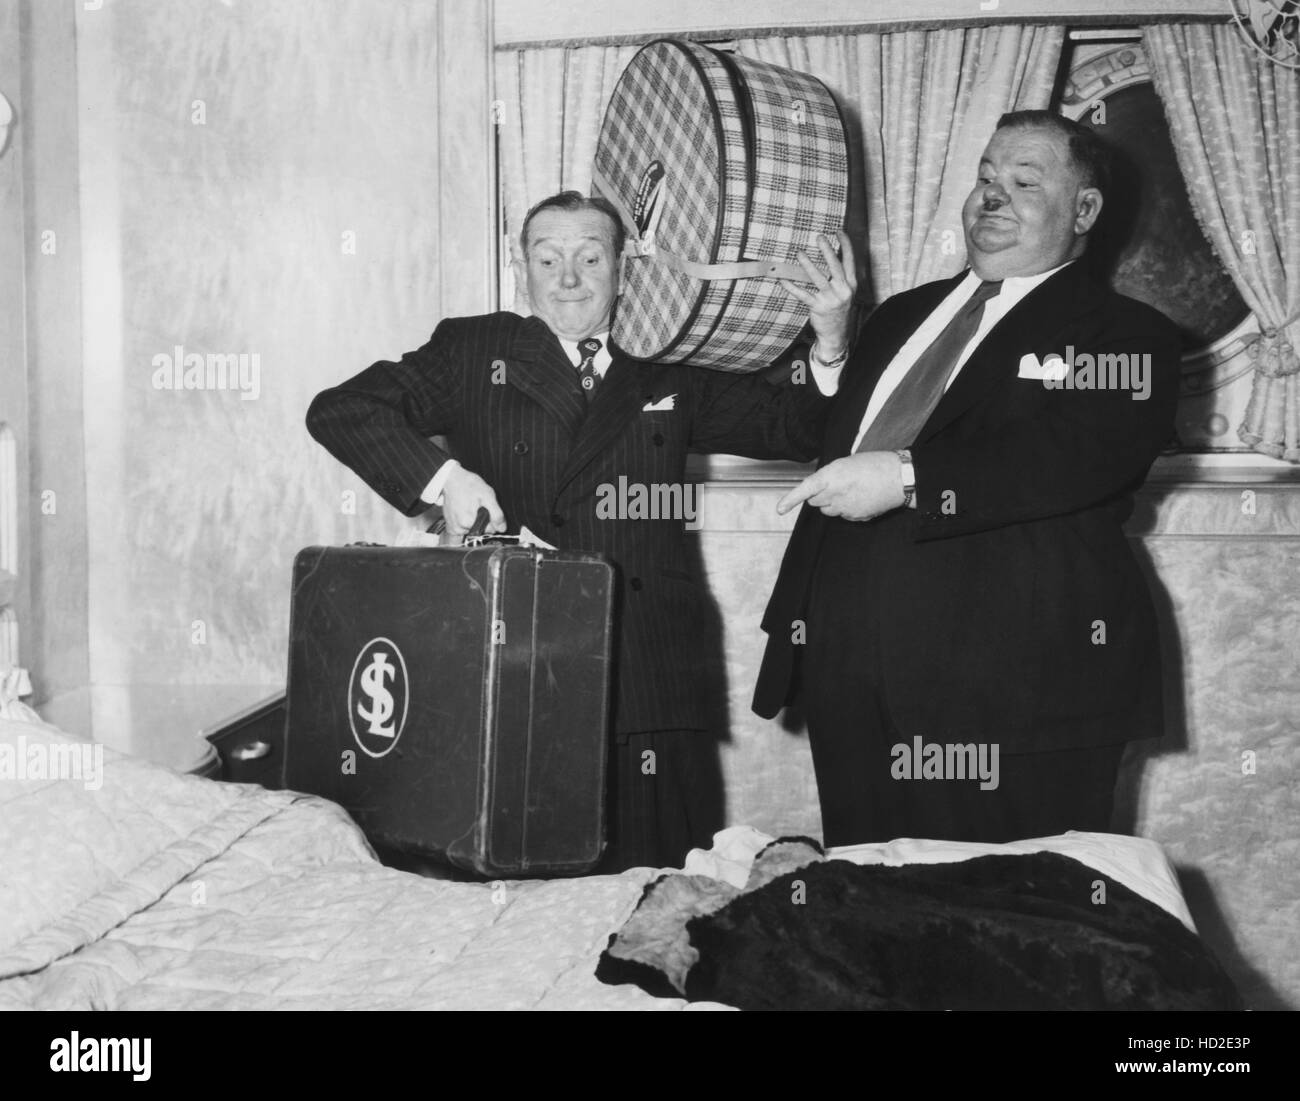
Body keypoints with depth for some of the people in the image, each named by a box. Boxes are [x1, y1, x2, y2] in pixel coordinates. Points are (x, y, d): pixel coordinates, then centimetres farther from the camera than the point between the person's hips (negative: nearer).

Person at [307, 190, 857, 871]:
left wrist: (830, 342, -2)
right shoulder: (473, 350, 10)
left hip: (648, 684, 2)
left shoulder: (667, 373, 17)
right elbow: (339, 410, 2)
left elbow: (797, 427, 16)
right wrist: (440, 476, -12)